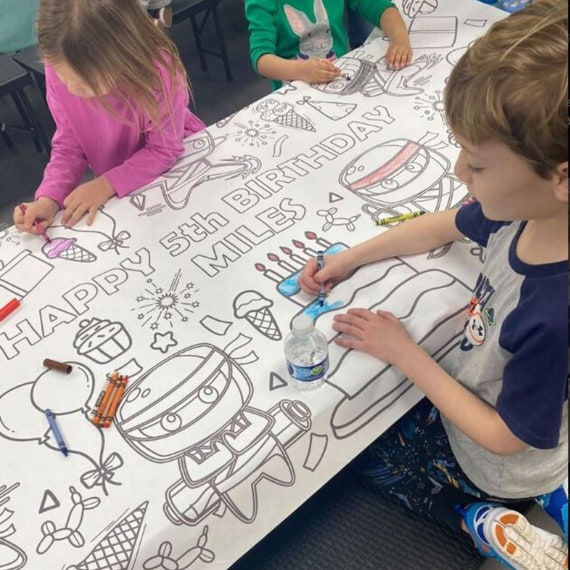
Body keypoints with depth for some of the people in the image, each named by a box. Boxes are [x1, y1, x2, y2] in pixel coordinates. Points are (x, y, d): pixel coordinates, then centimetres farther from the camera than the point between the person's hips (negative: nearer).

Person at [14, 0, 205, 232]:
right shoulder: (60, 69, -23)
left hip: (177, 164, -3)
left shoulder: (159, 72, -35)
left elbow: (164, 149, -22)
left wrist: (107, 184, -29)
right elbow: (68, 145, -12)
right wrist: (49, 198, -27)